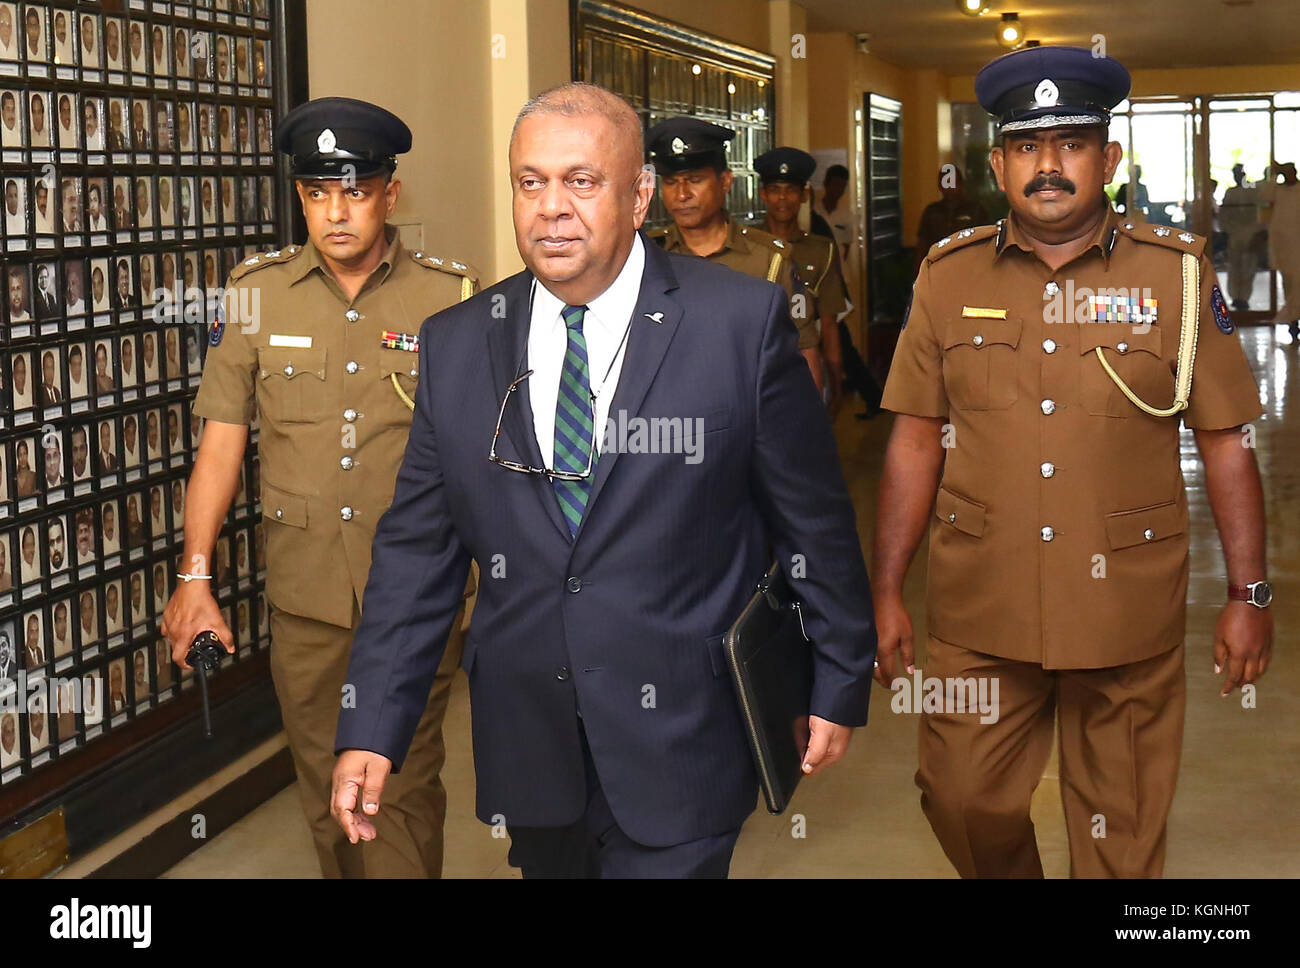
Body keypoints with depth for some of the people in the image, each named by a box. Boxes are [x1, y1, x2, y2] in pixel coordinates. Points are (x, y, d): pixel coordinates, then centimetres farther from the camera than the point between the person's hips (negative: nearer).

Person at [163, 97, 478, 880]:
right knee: (327, 789, 14)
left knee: (406, 790, 4)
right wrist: (196, 576, -2)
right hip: (306, 595, 2)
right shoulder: (256, 294, 1)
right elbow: (223, 440, 3)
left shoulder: (454, 297, -4)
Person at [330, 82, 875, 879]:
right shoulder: (456, 346, 3)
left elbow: (814, 521, -1)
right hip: (528, 749, 4)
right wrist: (373, 730, 0)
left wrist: (838, 687, 5)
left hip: (679, 751, -3)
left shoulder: (742, 321, -7)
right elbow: (418, 549, 5)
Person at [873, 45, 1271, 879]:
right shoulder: (949, 276, 2)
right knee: (966, 805, 10)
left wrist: (1250, 595, -1)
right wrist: (885, 592, 3)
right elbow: (917, 441, 5)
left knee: (1123, 838, 11)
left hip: (1130, 615, -1)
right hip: (980, 614, 1)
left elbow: (1226, 443, 1)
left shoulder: (1178, 274, -2)